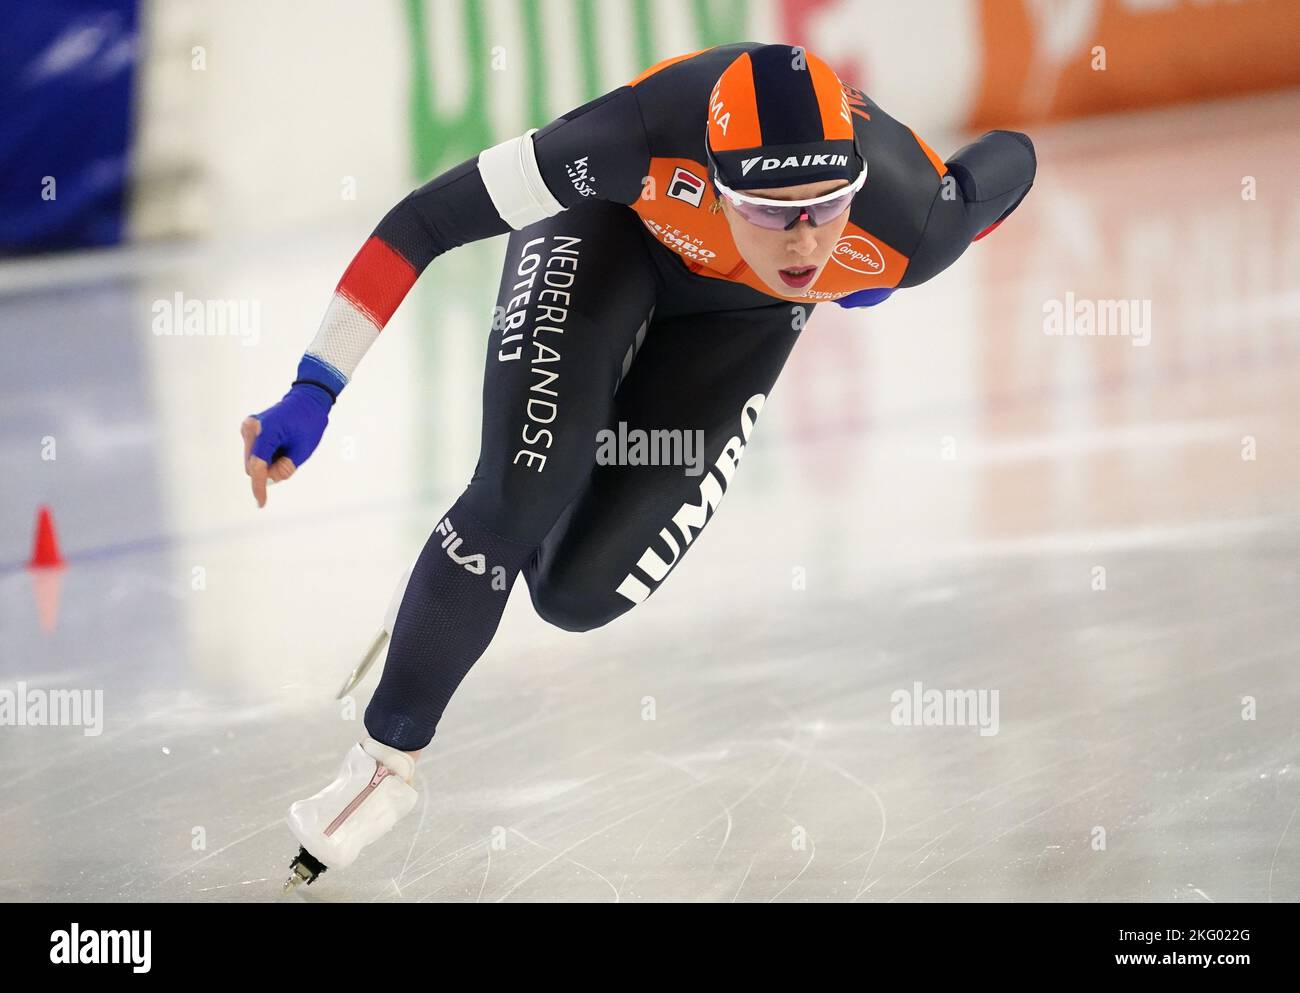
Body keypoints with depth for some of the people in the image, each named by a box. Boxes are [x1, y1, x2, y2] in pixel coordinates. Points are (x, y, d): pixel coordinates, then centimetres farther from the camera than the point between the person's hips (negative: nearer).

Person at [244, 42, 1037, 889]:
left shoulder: (911, 225, -38)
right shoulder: (654, 131, -44)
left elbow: (1013, 159, -14)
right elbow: (425, 220, -37)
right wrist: (313, 391, -41)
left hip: (743, 312, 2)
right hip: (610, 224, -2)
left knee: (575, 591, -7)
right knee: (517, 499, -22)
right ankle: (387, 759, -1)